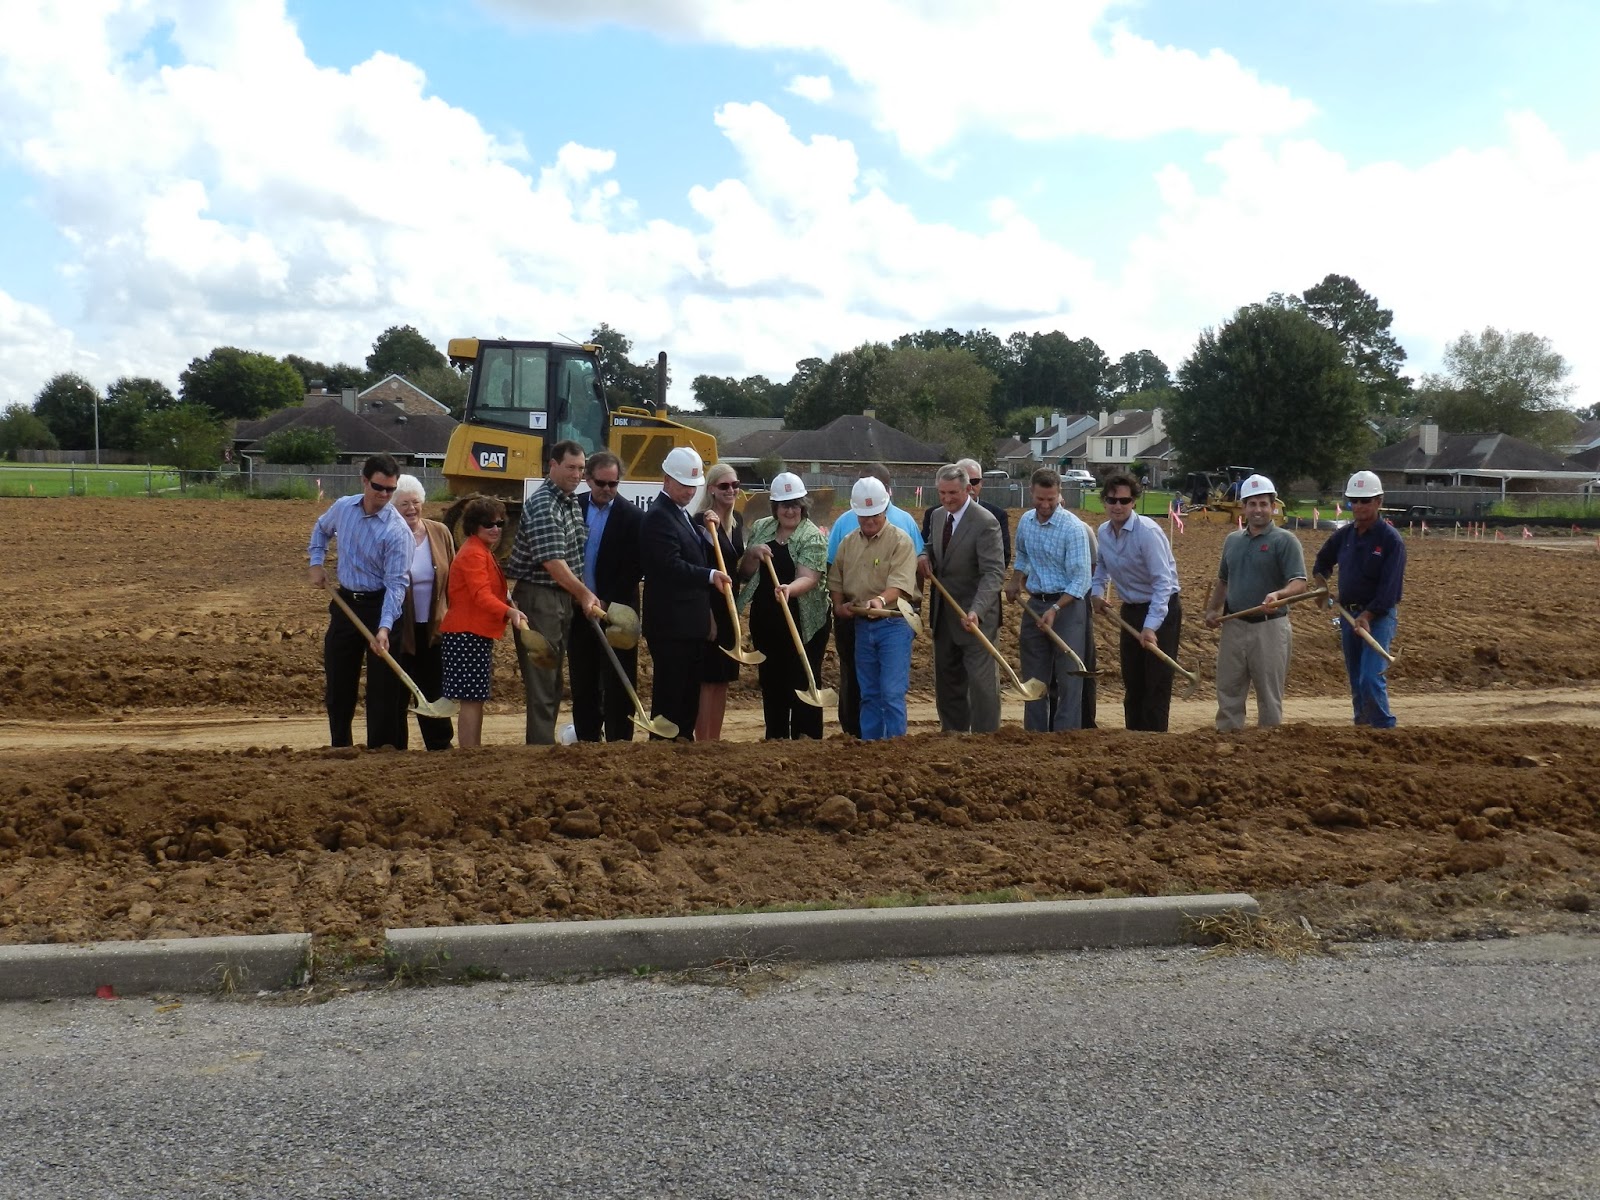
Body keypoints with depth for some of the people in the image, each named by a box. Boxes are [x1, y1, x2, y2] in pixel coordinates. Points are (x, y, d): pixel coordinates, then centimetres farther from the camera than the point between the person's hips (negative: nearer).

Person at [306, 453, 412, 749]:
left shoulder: (397, 531, -18)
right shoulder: (342, 507, 0)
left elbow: (395, 583, -22)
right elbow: (321, 528, 25)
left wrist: (384, 628, -32)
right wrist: (316, 562, 11)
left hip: (379, 605, -6)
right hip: (345, 602, 6)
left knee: (382, 685, -3)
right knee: (337, 683, 13)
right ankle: (339, 747, 26)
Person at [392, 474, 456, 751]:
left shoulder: (440, 532, 2)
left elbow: (451, 578, 8)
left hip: (433, 627, 3)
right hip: (400, 629, -3)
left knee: (433, 690, 13)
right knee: (396, 693, 6)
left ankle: (440, 745, 23)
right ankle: (395, 748, 16)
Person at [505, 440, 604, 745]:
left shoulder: (571, 502, 12)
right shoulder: (542, 506, -16)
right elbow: (553, 562, -22)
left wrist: (582, 595, 10)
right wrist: (585, 594, -17)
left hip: (564, 598, 9)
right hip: (538, 598, -9)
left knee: (553, 681, 14)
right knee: (541, 683, -6)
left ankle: (544, 743, 22)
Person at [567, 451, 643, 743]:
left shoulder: (631, 517, -6)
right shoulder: (573, 508, 4)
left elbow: (634, 569, -9)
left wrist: (606, 603, -12)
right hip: (579, 610, 4)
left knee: (617, 685, -1)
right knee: (582, 683, 11)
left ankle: (618, 743, 4)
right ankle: (586, 739, 20)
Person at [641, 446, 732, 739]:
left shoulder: (681, 513, 19)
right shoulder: (658, 517, -13)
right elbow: (672, 566, -25)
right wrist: (710, 575, -33)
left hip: (691, 624, 10)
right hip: (671, 626, -10)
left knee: (690, 696, 13)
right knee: (669, 695, -6)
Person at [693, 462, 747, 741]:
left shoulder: (737, 520, 11)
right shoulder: (701, 521, -14)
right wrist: (709, 530, -29)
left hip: (729, 607, 8)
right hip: (708, 607, -8)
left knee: (723, 679, 13)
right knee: (708, 678, -5)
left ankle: (715, 740, 21)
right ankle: (702, 742, 1)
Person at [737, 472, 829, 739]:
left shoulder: (813, 537, -8)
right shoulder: (760, 528, 8)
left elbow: (809, 577, -21)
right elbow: (744, 573, 9)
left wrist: (789, 589, -41)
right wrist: (752, 554, -11)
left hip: (803, 622, -5)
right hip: (765, 620, 5)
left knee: (803, 679, -2)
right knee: (770, 678, 11)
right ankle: (775, 737, 22)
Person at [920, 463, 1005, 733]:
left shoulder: (985, 523, -18)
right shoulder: (937, 516, 6)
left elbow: (993, 572, -24)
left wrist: (976, 611, -37)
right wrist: (924, 555, -1)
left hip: (974, 616, -7)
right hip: (943, 614, 8)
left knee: (981, 680, -3)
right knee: (946, 680, 14)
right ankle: (953, 734, 25)